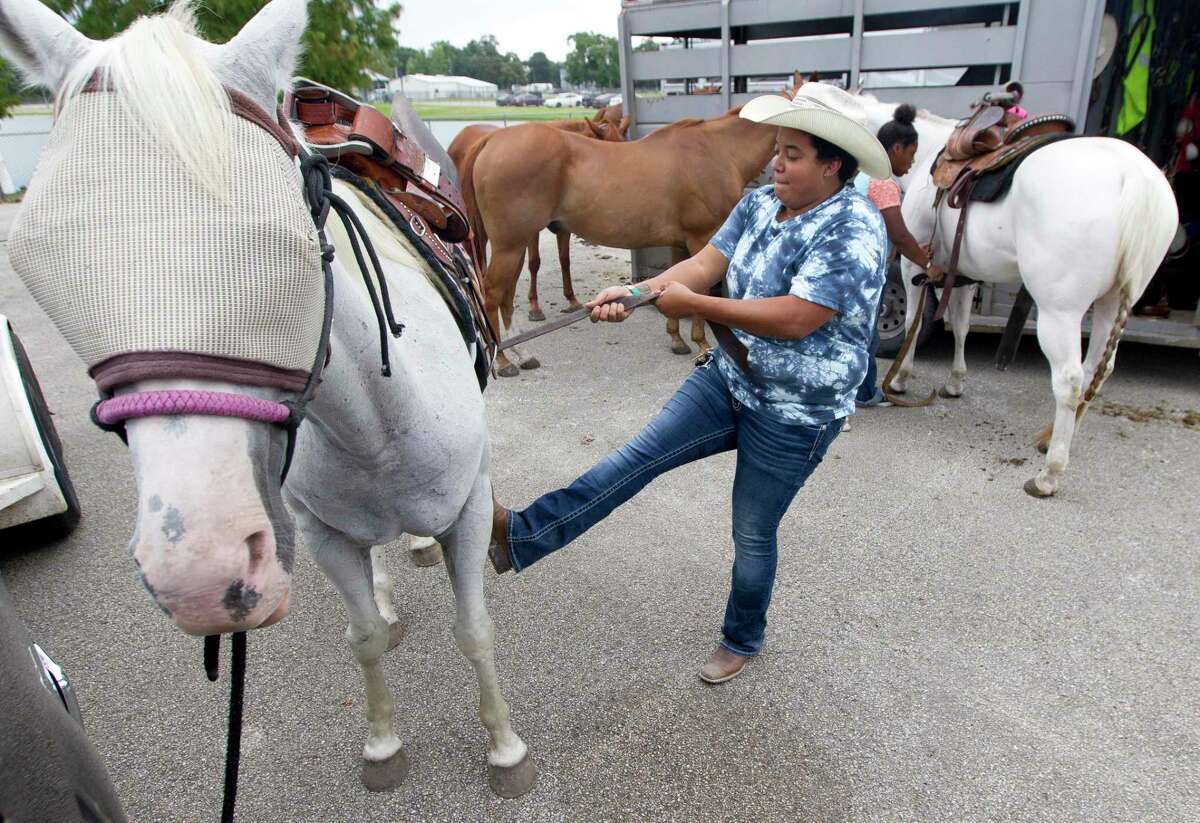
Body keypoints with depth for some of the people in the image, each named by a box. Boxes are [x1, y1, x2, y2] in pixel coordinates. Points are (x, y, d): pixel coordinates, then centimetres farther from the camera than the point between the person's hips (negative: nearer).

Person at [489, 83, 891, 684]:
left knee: (753, 534, 9)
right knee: (636, 458, 1)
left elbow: (795, 318, -30)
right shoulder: (760, 203, 2)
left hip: (794, 416, -6)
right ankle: (517, 537, 6)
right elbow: (705, 264, -4)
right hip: (727, 380, 6)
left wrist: (693, 305, -26)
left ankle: (742, 639, 36)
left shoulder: (854, 229, -20)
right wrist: (634, 293, -21)